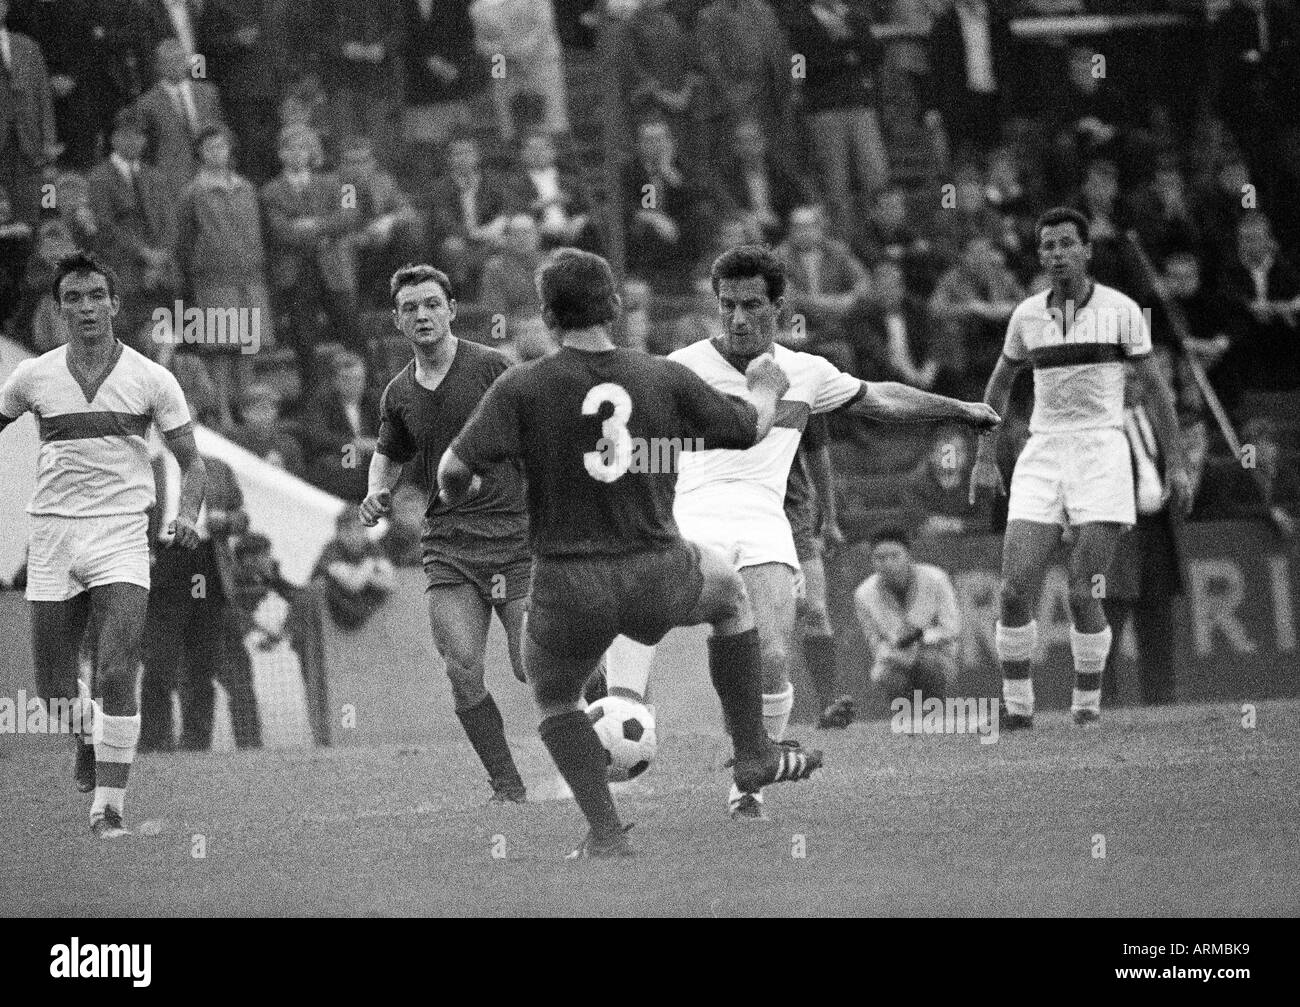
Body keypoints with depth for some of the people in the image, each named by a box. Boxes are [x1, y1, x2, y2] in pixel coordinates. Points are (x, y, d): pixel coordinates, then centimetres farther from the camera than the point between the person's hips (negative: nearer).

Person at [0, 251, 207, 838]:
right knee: (53, 692, 6)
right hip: (52, 535, 2)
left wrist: (188, 516, -13)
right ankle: (90, 733, 40)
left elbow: (190, 461, 6)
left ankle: (108, 809, -11)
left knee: (116, 676, -17)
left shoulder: (151, 380, -1)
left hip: (121, 535, -2)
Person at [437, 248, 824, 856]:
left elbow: (456, 471, -15)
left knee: (554, 700, 25)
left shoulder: (522, 388, -9)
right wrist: (765, 390, 35)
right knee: (728, 589, 33)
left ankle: (605, 832, 9)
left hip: (569, 586, -1)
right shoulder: (664, 379, -2)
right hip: (657, 577, 2)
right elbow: (749, 430, 12)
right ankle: (753, 754, 33)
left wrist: (452, 491, 10)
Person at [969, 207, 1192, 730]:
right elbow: (999, 383, 22)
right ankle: (1017, 704, 4)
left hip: (1101, 454, -3)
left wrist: (1176, 464, 2)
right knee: (1015, 592, -10)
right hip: (1043, 456, 3)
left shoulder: (1121, 309, 0)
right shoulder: (1027, 315, 8)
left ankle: (1087, 702, 7)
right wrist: (985, 458, 17)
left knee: (1083, 594, -11)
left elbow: (1155, 387, 5)